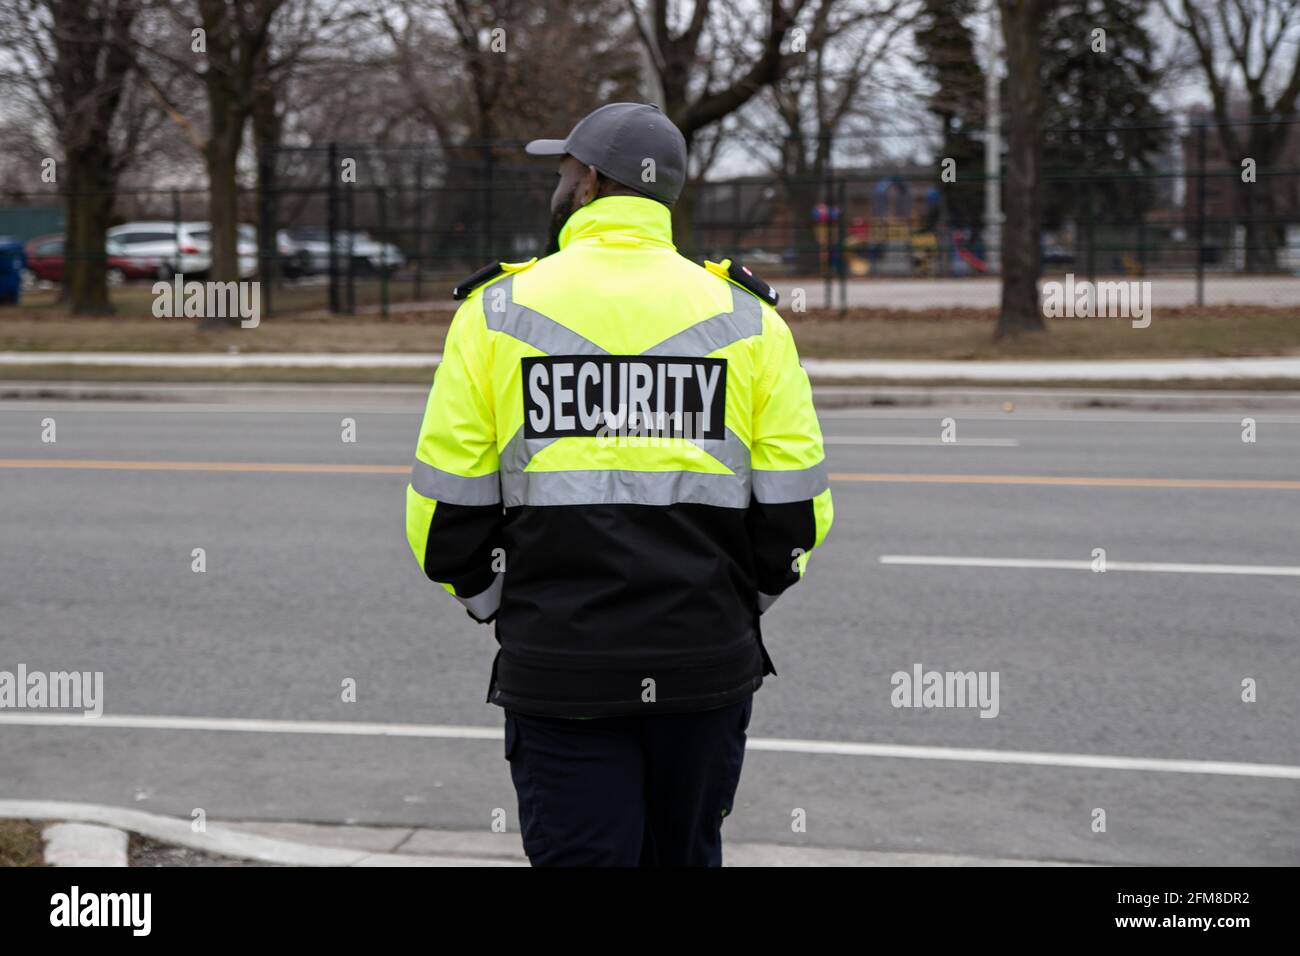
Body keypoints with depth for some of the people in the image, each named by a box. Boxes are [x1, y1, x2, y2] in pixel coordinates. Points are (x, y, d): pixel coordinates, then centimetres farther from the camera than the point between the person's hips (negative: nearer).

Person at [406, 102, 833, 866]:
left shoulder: (498, 312, -1)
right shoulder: (746, 319, 2)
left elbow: (446, 515, -2)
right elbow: (796, 512, -1)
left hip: (558, 668, -2)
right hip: (708, 668, 2)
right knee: (686, 855, 18)